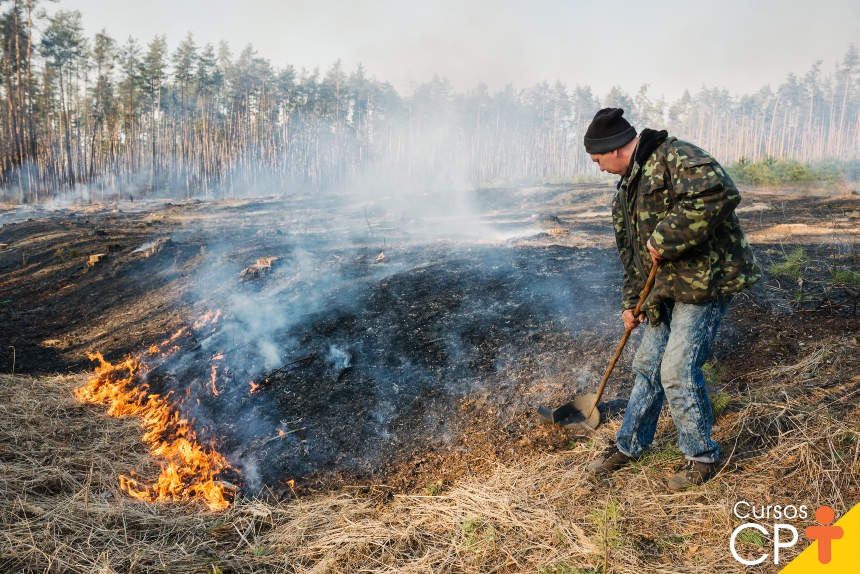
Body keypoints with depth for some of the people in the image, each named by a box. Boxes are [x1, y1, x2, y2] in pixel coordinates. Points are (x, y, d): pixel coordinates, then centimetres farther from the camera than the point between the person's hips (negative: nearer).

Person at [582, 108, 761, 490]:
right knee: (648, 365, 14)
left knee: (677, 370, -8)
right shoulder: (627, 187, 14)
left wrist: (666, 239, -28)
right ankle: (629, 446, 30)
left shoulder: (676, 158, -16)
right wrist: (631, 301, 15)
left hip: (706, 282, -9)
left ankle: (703, 456, 13)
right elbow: (630, 251, 19)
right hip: (666, 287, 9)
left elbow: (719, 194, -34)